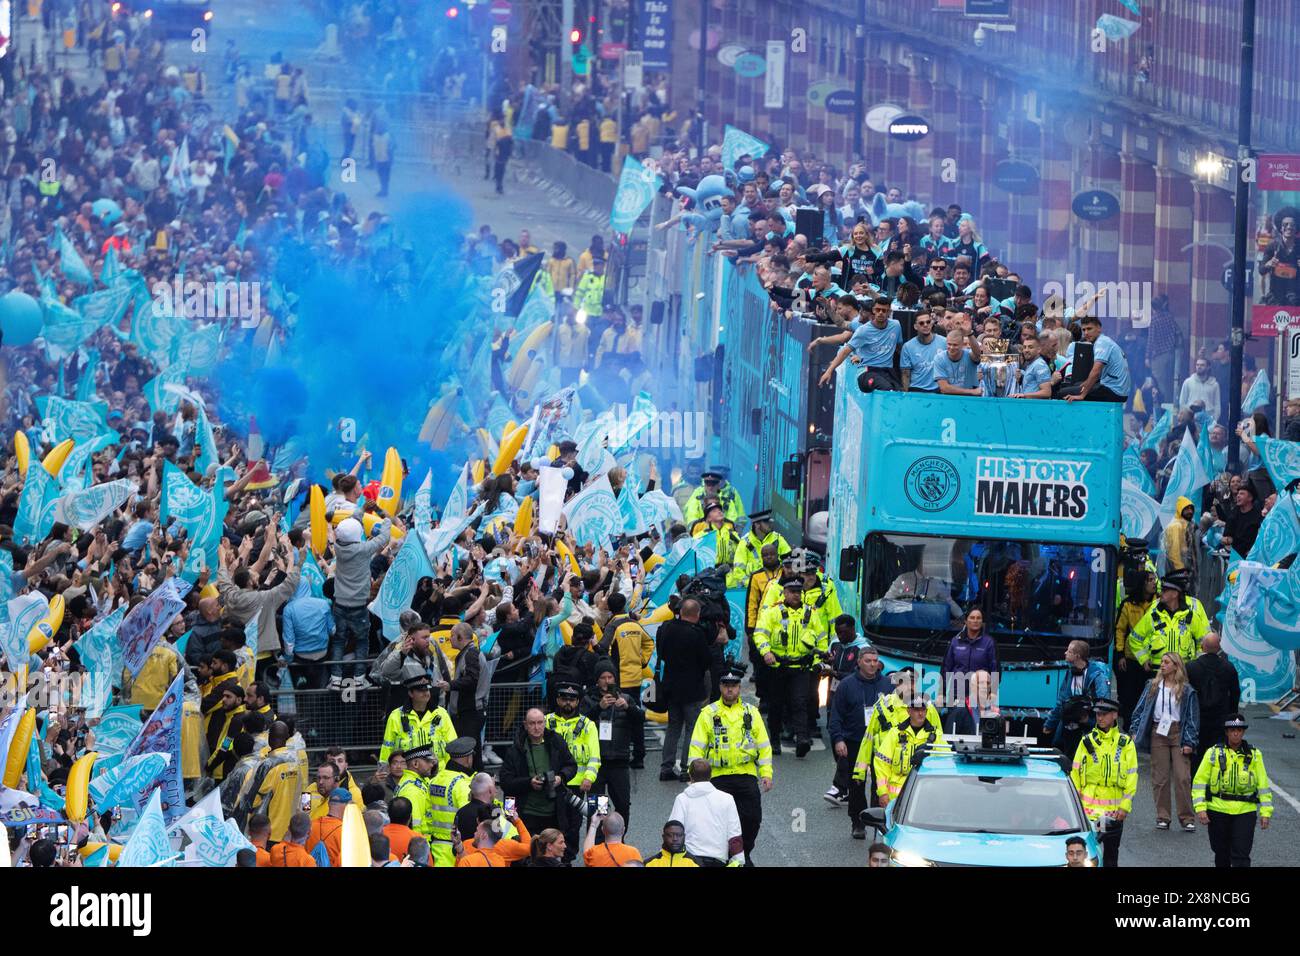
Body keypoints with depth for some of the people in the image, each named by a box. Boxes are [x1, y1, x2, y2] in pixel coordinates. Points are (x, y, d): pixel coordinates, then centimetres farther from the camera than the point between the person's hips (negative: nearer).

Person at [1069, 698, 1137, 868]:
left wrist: (1125, 806, -5)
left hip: (1114, 808, 1)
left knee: (1111, 854, 8)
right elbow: (1075, 774, 6)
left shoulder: (1125, 743, 5)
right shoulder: (1087, 741, 5)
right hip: (1089, 807, -1)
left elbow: (1131, 777, 3)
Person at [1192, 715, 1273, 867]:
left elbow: (1263, 784, 8)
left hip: (1245, 811, -1)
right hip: (1218, 809, 1)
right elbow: (1199, 781, 0)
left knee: (1241, 856, -10)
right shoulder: (1213, 754, 1)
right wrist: (1200, 808, -9)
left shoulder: (1254, 755, 5)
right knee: (1222, 854, 12)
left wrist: (1265, 812, 3)